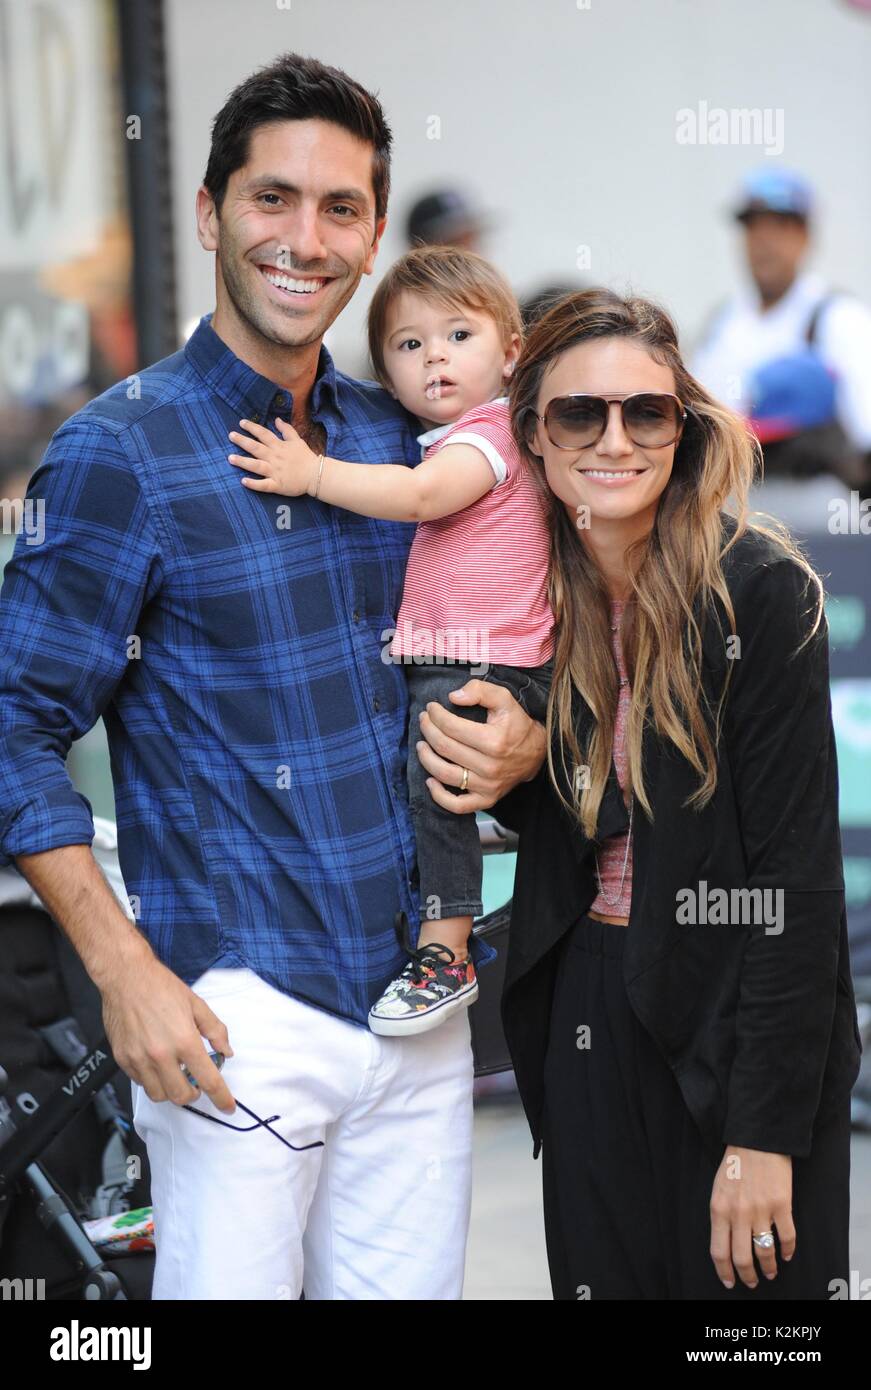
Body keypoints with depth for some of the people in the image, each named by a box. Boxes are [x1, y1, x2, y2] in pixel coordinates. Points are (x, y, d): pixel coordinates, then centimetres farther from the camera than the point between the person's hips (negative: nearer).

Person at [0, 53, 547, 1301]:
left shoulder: (399, 441, 10)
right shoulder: (119, 454, -7)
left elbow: (474, 670, 21)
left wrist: (523, 744, -3)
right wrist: (124, 970, -15)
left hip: (420, 1007, 5)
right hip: (242, 1011, -5)